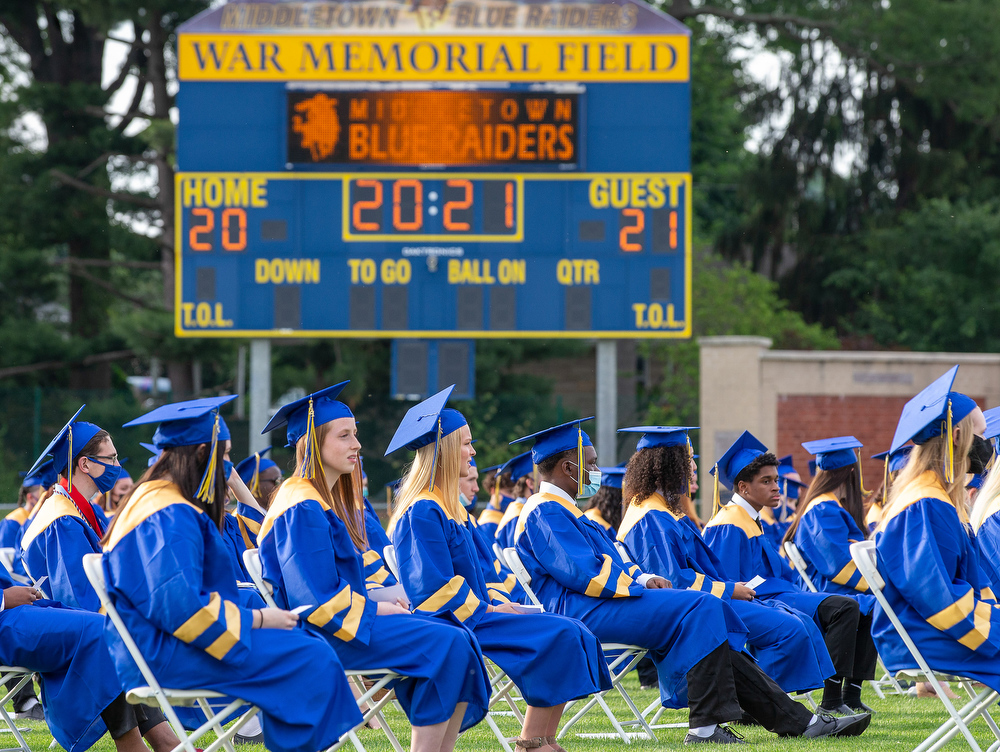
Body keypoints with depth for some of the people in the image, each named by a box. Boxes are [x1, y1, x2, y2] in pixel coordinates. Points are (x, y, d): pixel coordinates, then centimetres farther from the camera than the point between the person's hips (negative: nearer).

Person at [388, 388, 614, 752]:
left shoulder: (449, 508, 19)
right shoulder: (423, 513, -14)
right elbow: (435, 586, -19)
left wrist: (500, 600, 6)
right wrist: (484, 611, -14)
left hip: (475, 610, 10)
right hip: (451, 624, -10)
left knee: (572, 632, -2)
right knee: (559, 635, -20)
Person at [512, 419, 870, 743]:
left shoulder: (561, 509, 25)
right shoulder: (544, 512, -10)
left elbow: (608, 562, 26)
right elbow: (582, 573, -20)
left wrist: (642, 577, 7)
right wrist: (638, 586, -14)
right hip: (583, 610, -11)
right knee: (701, 609, -21)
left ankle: (798, 720, -3)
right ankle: (705, 726, -23)